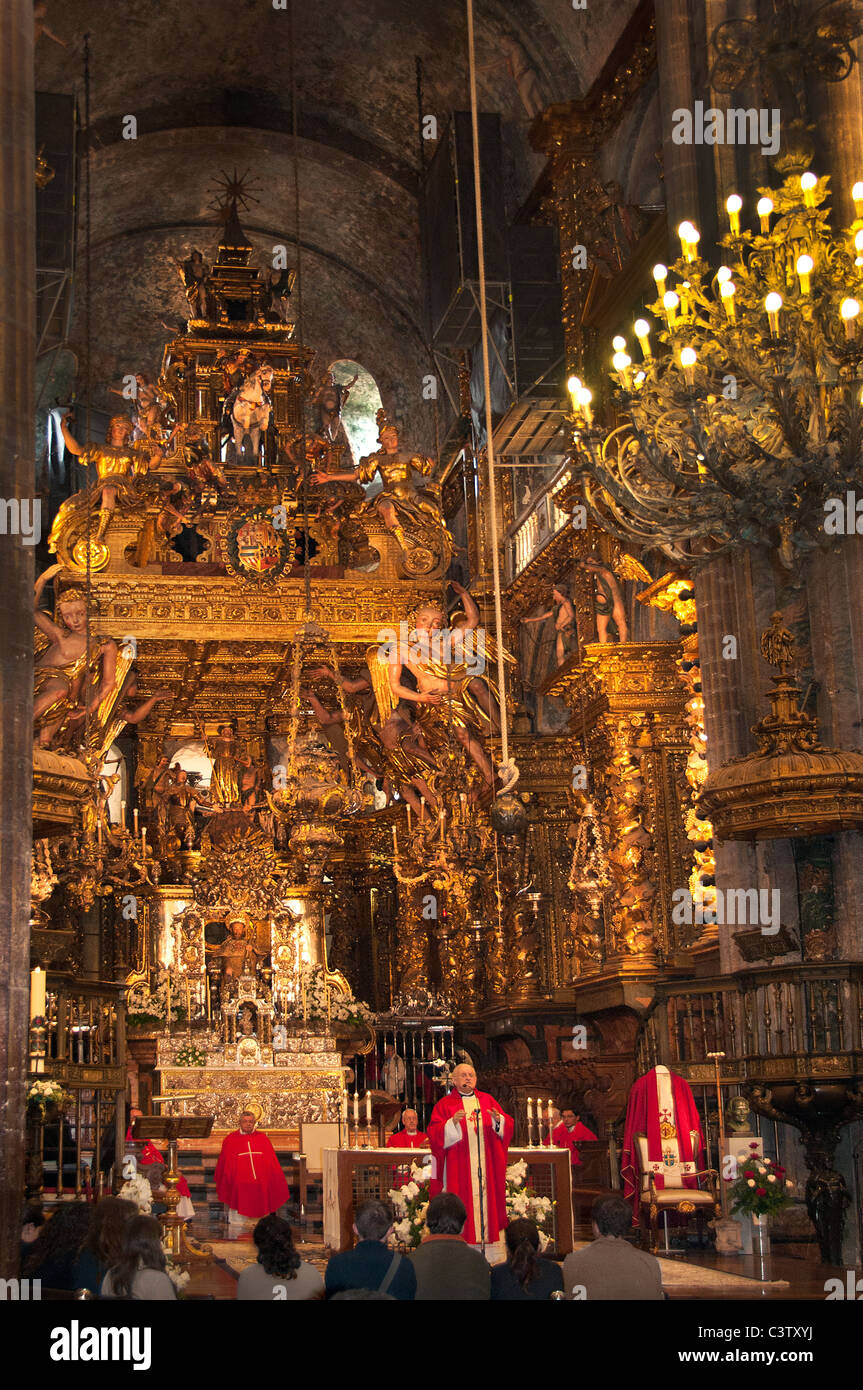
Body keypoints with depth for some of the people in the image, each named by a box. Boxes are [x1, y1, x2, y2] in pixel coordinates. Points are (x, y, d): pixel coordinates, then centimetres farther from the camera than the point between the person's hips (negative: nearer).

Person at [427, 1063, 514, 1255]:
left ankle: (486, 1246, 3)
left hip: (486, 1164, 3)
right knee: (461, 1202, -8)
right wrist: (452, 1122, -21)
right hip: (458, 1165, -3)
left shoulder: (487, 1100, 15)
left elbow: (508, 1126, 9)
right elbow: (434, 1133, -5)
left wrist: (498, 1119, -13)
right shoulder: (445, 1104, 6)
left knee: (486, 1197, -1)